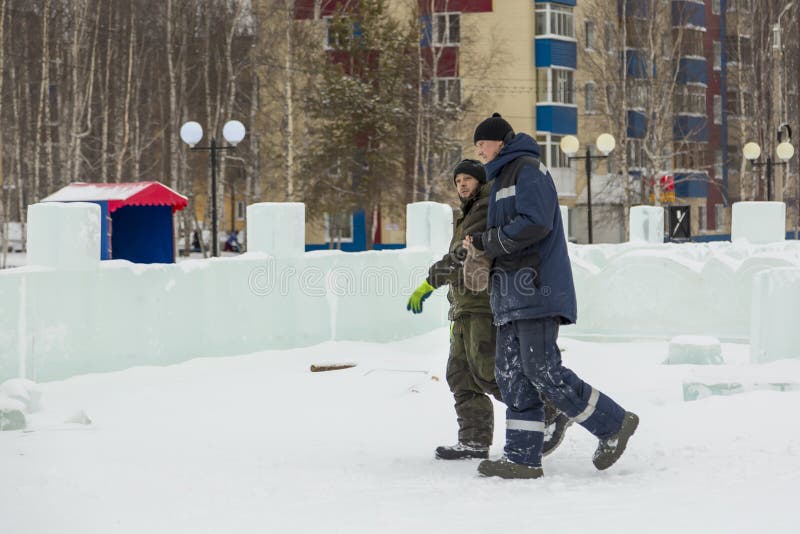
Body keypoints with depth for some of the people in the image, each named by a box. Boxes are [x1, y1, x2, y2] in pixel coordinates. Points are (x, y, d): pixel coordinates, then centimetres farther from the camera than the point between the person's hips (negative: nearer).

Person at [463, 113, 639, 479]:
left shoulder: (528, 170, -5)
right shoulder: (503, 179, 27)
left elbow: (535, 224, -18)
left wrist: (484, 241, -12)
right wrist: (481, 246, 11)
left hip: (536, 288, -10)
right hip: (513, 293, 10)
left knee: (542, 371, -13)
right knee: (512, 374, 2)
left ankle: (613, 424, -2)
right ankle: (522, 458, 0)